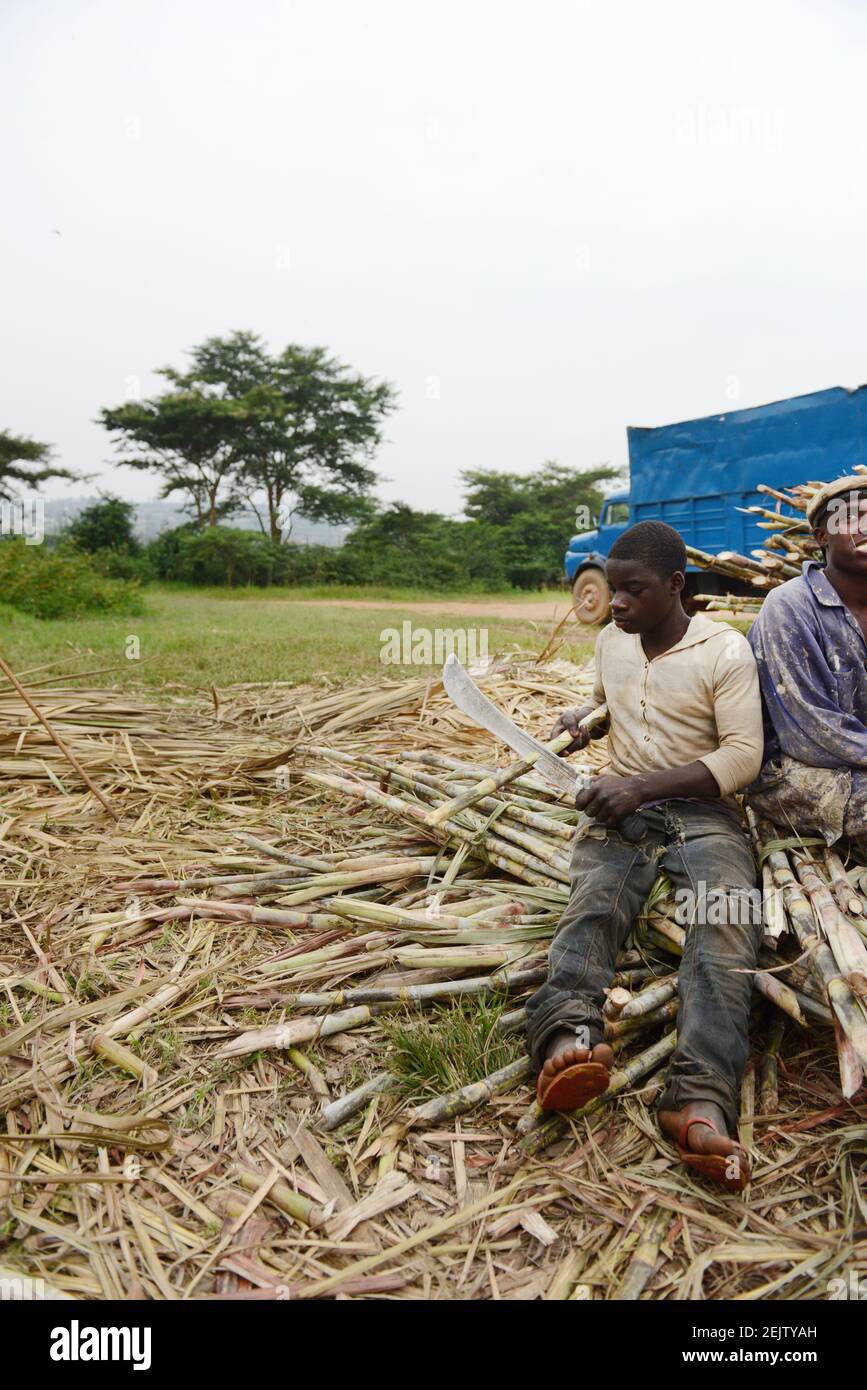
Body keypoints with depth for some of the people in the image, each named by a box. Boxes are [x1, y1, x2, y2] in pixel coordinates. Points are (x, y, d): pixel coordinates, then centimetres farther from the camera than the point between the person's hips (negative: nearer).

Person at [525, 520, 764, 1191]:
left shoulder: (725, 650, -1)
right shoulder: (610, 640, 15)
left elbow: (743, 756, -9)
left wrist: (643, 784, -18)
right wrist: (581, 720, 12)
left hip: (703, 811, -3)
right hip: (622, 808, 3)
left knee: (726, 929, -32)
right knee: (591, 908, -29)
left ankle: (702, 1100, -47)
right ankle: (570, 1037, -53)